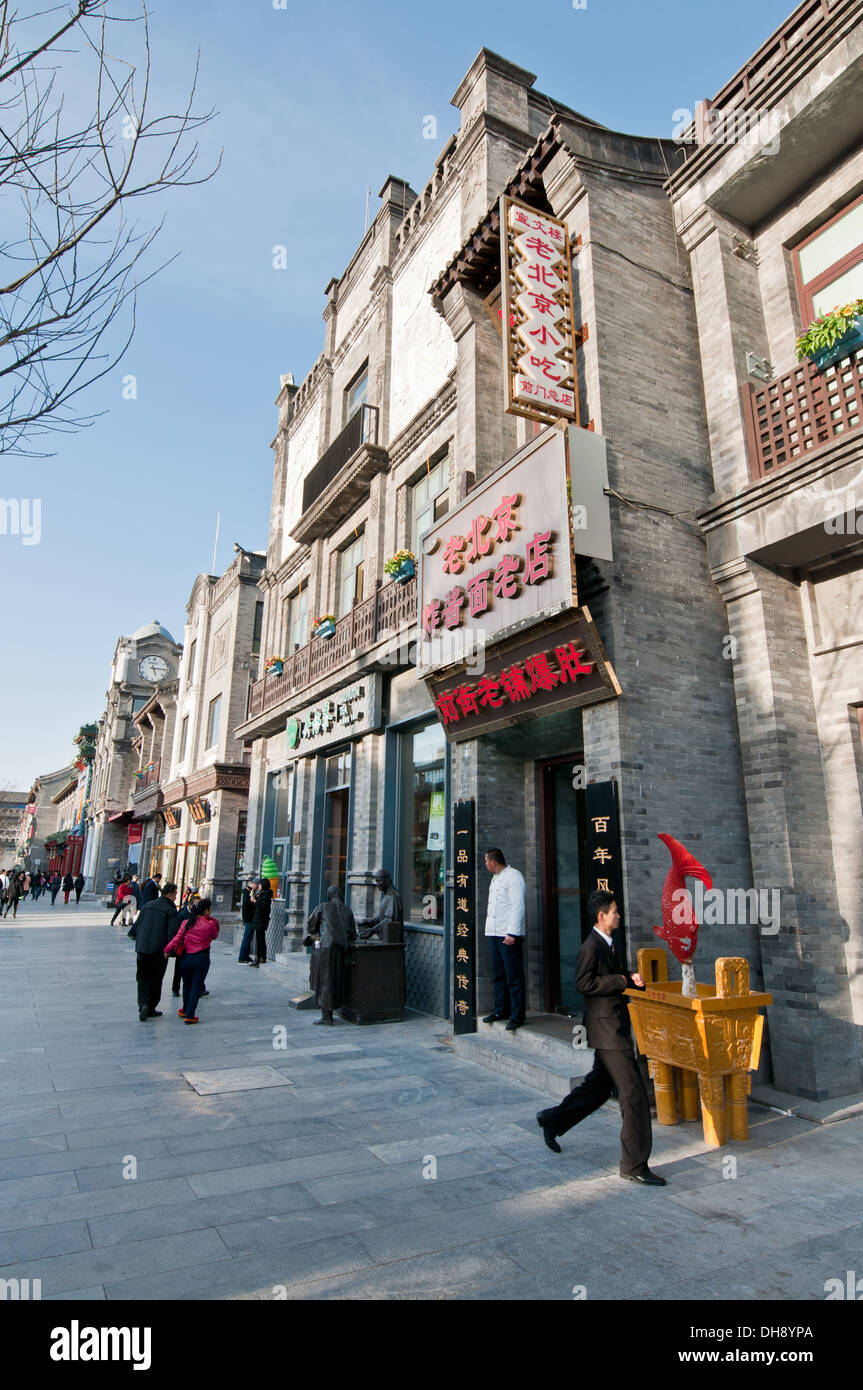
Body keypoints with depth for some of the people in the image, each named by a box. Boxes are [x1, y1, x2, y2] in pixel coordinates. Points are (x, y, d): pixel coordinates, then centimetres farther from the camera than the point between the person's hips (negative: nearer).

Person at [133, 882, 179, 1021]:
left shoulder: (147, 905, 10)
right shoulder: (170, 909, -9)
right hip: (159, 951, -4)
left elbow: (137, 925, 15)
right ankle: (151, 1009, 13)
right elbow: (172, 931, -17)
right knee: (156, 980, 9)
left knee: (143, 978, 11)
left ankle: (143, 1003, -8)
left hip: (142, 949, 4)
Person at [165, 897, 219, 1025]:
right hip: (202, 958, -3)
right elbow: (215, 936, 5)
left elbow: (177, 938, -3)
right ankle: (189, 1015, 3)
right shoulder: (210, 924, -11)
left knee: (187, 984, 22)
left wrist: (167, 949, 8)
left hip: (185, 958, 3)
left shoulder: (187, 922, -3)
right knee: (197, 986, 6)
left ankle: (185, 1011, 36)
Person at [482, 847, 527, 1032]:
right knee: (498, 975, 13)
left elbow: (518, 907, -16)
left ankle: (517, 1015, 1)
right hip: (493, 933, 9)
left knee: (514, 976, -4)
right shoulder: (495, 878, 19)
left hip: (509, 935, -9)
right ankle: (501, 1010, 23)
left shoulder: (513, 877, -10)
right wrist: (490, 929, 18)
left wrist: (511, 933, -20)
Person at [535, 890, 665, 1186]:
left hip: (615, 1026, 10)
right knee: (634, 1093, -5)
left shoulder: (607, 944, 13)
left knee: (598, 1085, 21)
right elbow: (584, 983, -25)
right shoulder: (592, 946, -18)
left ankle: (552, 1121, 36)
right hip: (606, 1028, -10)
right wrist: (622, 980, -21)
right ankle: (634, 1165, 7)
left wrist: (631, 979, 8)